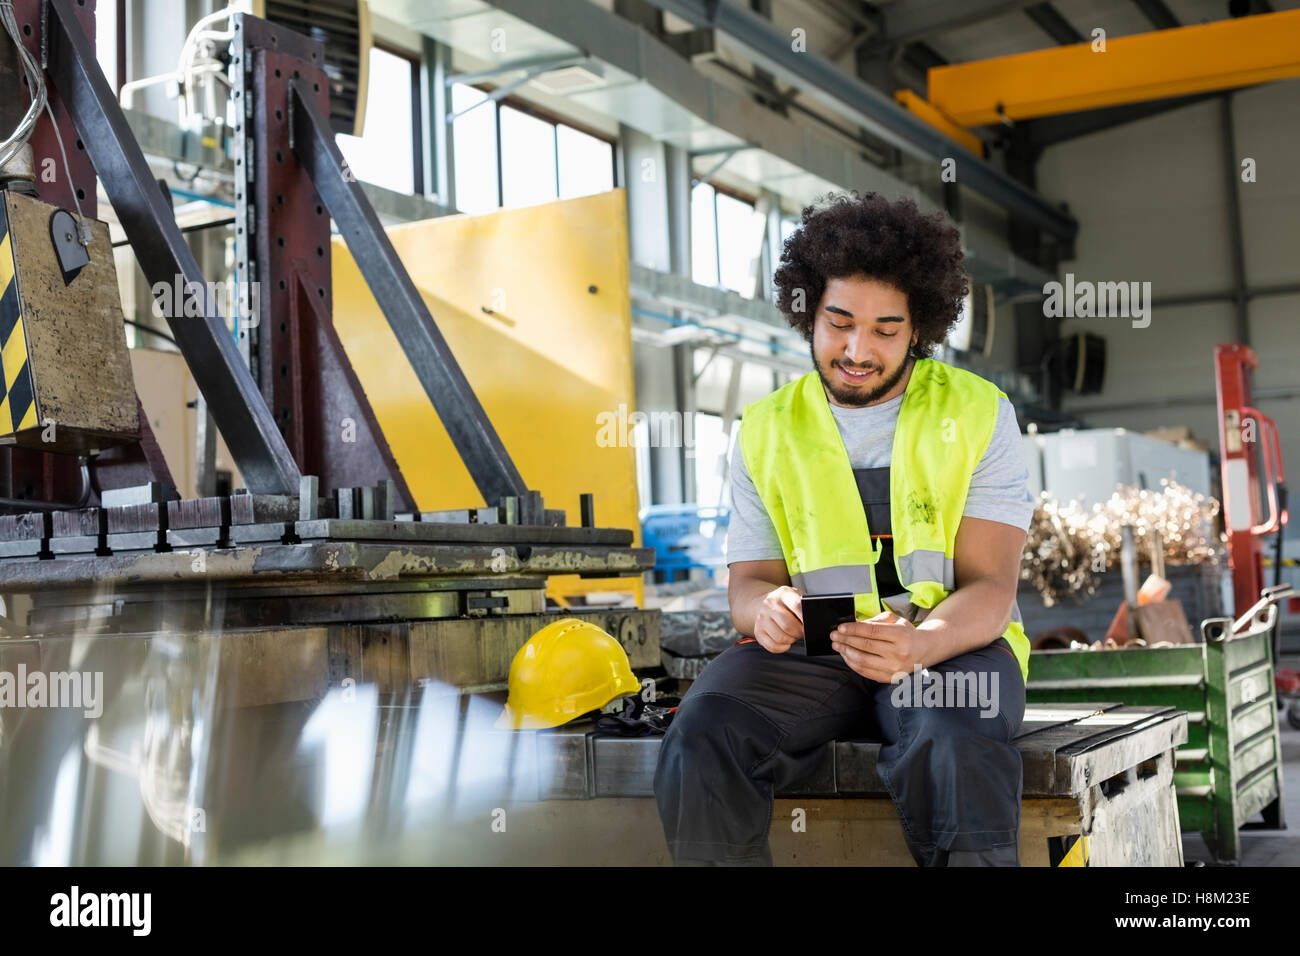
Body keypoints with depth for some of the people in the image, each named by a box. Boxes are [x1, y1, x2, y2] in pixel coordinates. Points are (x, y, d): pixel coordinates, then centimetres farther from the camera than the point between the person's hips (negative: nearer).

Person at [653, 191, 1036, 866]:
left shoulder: (978, 413, 3)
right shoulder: (766, 429, 10)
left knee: (957, 752, -37)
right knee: (698, 746, -29)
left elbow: (990, 589, -6)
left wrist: (918, 645, -29)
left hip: (947, 641, -1)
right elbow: (747, 583, 7)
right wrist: (768, 611, -20)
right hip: (810, 653, 2)